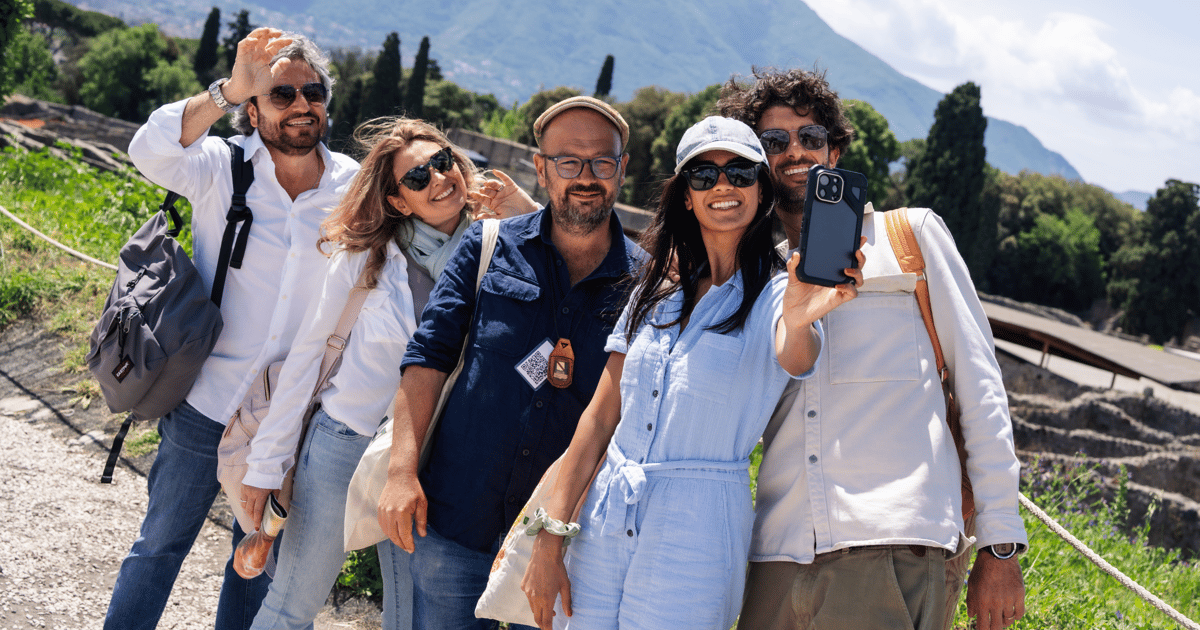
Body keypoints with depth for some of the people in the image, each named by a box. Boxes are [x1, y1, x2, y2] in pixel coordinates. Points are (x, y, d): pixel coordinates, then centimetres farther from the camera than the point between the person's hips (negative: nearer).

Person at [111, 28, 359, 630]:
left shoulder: (352, 185, 0)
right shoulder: (223, 166, -10)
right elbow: (151, 152, -29)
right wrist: (230, 89, -41)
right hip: (208, 400, -3)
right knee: (161, 543, 8)